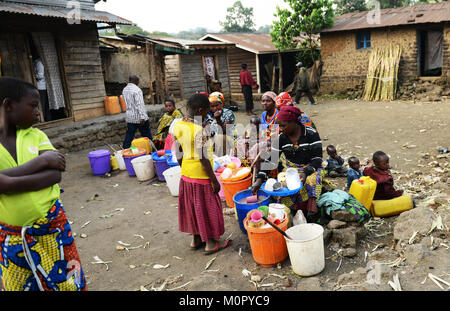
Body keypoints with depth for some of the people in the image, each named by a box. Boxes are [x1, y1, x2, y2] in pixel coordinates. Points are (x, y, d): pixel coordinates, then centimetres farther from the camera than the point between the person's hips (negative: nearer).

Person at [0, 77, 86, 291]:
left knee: (67, 283, 12)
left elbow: (55, 175, -13)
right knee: (20, 286, 18)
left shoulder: (35, 136, -1)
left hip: (52, 229, 1)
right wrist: (42, 160, -19)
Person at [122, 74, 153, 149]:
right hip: (138, 117, -7)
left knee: (129, 136, 9)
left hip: (129, 117, 7)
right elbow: (140, 104, -21)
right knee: (147, 136, 4)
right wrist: (142, 117, -23)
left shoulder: (124, 90, 9)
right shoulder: (137, 90, -15)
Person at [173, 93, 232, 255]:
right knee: (208, 209, 8)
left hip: (186, 176, 8)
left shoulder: (177, 126, 0)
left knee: (192, 207, 20)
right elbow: (203, 159, -23)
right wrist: (214, 180, -14)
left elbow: (178, 154, 8)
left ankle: (196, 239, 34)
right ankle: (210, 243, 22)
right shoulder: (200, 131, -24)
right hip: (201, 177, -7)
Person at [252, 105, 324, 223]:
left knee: (312, 179, -36)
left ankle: (312, 208, -37)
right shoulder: (281, 138, -3)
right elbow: (270, 160, -4)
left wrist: (305, 173, -31)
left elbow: (317, 159, -12)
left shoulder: (311, 134, -11)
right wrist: (259, 180, -16)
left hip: (310, 168, -3)